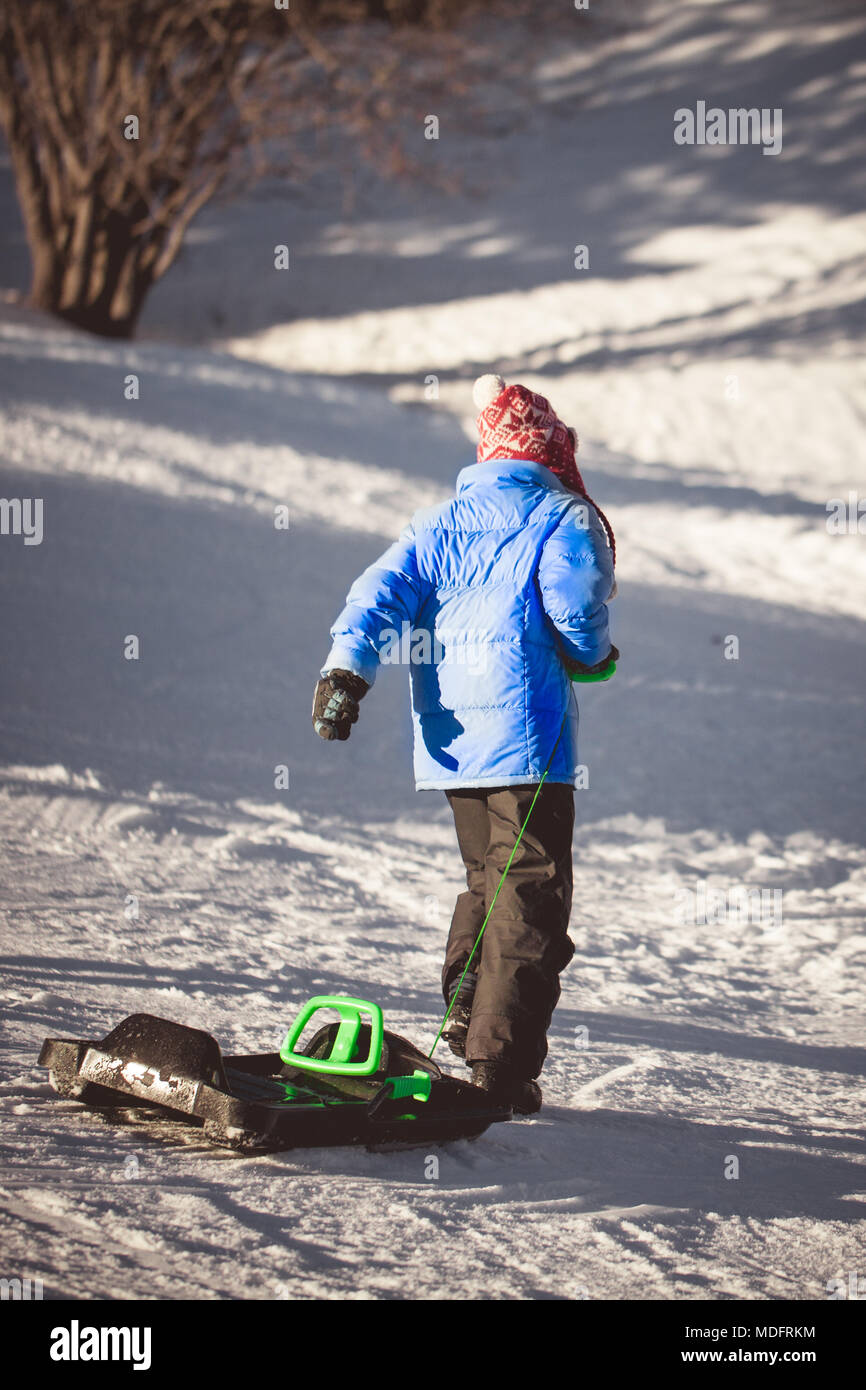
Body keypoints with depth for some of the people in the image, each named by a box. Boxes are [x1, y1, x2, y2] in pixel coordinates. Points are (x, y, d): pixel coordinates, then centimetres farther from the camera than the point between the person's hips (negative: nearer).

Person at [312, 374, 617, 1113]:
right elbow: (578, 610, -11)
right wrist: (594, 657, 10)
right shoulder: (564, 519, -2)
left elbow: (380, 593, 3)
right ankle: (501, 1065, -9)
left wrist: (346, 670, -4)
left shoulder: (438, 523, 14)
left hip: (450, 741, 6)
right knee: (529, 897, -3)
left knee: (487, 880, 24)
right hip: (526, 738, -6)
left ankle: (465, 1025, 21)